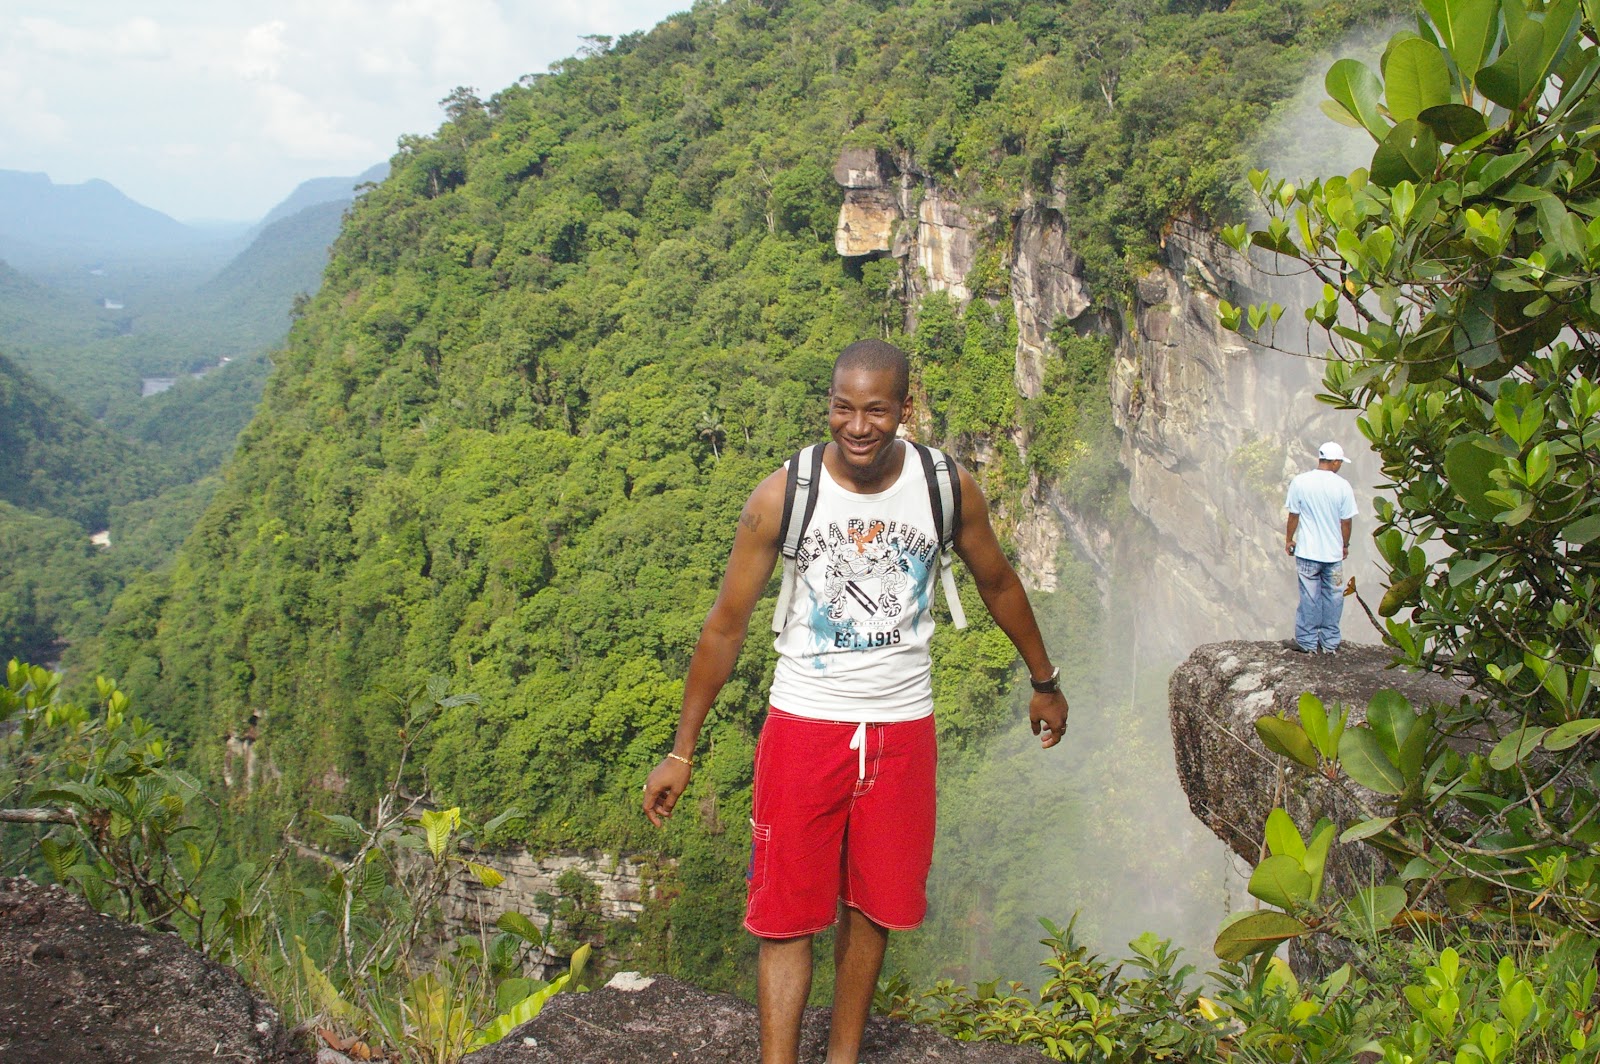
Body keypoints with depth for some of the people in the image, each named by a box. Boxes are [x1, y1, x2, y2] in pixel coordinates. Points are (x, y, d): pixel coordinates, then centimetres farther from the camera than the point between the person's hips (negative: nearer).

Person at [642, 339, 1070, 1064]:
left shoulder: (950, 488, -8)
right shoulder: (781, 497, -13)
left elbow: (997, 583, 11)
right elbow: (725, 625, -6)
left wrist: (1044, 683, 20)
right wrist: (681, 751, -4)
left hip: (902, 727, 2)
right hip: (805, 724, -2)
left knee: (872, 907, 13)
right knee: (786, 913, 0)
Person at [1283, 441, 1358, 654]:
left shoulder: (1299, 482, -8)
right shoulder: (1342, 486, -7)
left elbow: (1293, 515, -3)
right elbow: (1346, 521, -2)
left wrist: (1289, 540, 11)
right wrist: (1345, 545, 14)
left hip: (1308, 551, -1)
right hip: (1334, 551, 1)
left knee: (1309, 597, 6)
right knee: (1333, 597, 11)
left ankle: (1307, 641, 12)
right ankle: (1330, 642, 17)